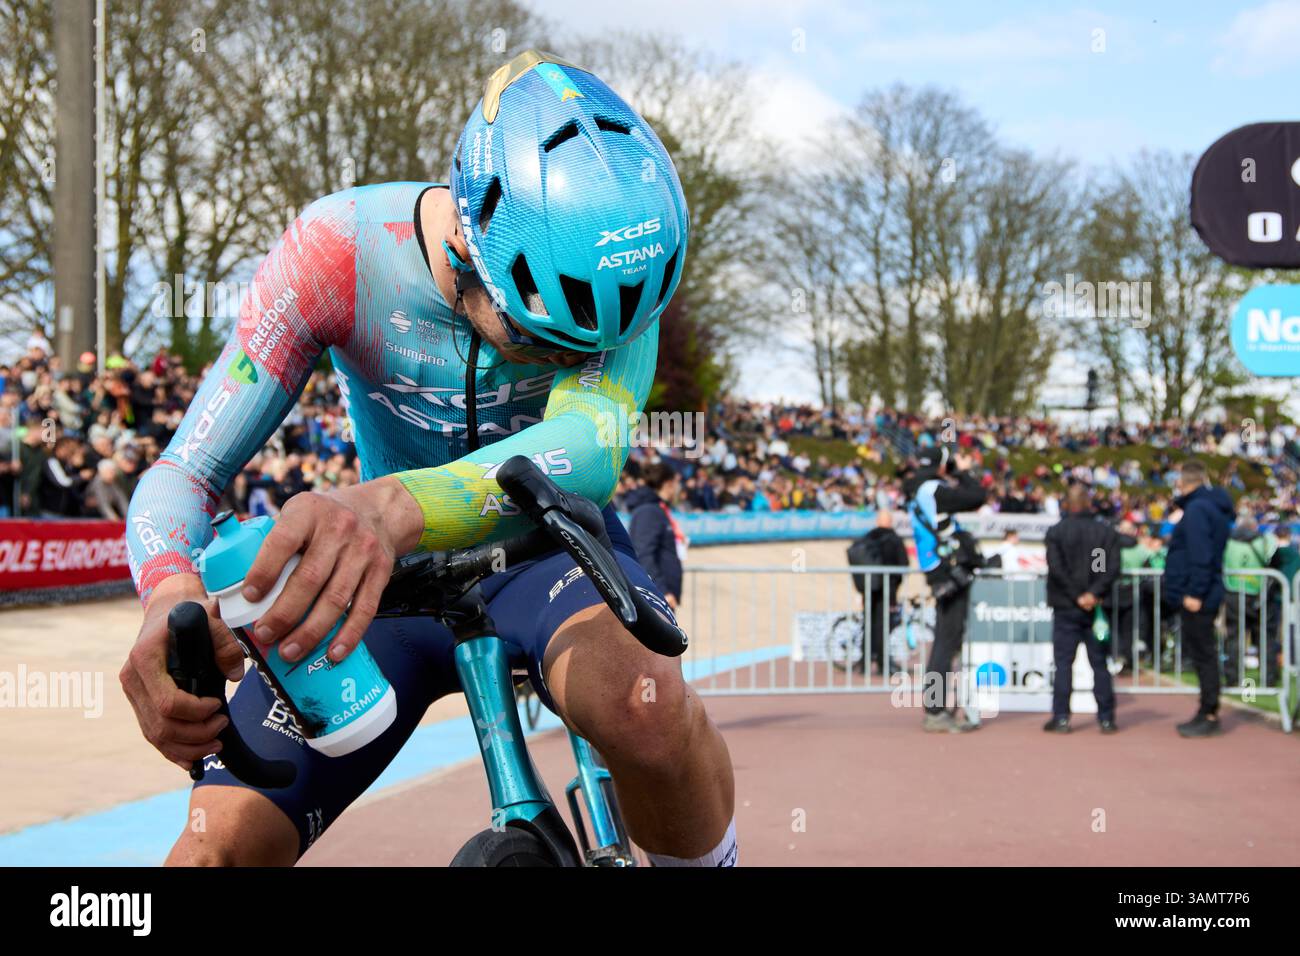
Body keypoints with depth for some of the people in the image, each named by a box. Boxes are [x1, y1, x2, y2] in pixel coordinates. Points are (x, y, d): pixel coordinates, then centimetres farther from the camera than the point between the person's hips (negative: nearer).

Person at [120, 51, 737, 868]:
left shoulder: (612, 264, -23)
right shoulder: (340, 251, -24)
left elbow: (589, 445, -42)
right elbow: (184, 474, -24)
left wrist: (392, 507, -62)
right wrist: (170, 598, -48)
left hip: (551, 555, -1)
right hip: (393, 578, 1)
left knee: (639, 698, -37)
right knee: (223, 842, -18)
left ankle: (707, 862, -8)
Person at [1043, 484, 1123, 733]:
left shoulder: (1056, 531, -4)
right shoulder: (1106, 532, 2)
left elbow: (1056, 568, -13)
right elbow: (1112, 567, -9)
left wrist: (1076, 596, -9)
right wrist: (1094, 593, -13)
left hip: (1066, 607, -2)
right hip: (1097, 608, 2)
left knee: (1063, 663, 2)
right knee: (1100, 663, 8)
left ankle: (1061, 718, -2)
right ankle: (1106, 718, 8)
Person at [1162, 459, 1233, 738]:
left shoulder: (1197, 508, -15)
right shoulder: (1213, 506, 16)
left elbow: (1200, 555, -23)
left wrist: (1195, 592, -24)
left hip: (1196, 598, -10)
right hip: (1198, 595, 10)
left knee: (1203, 655, -6)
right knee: (1203, 654, 13)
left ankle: (1209, 717, -2)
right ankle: (1207, 714, 19)